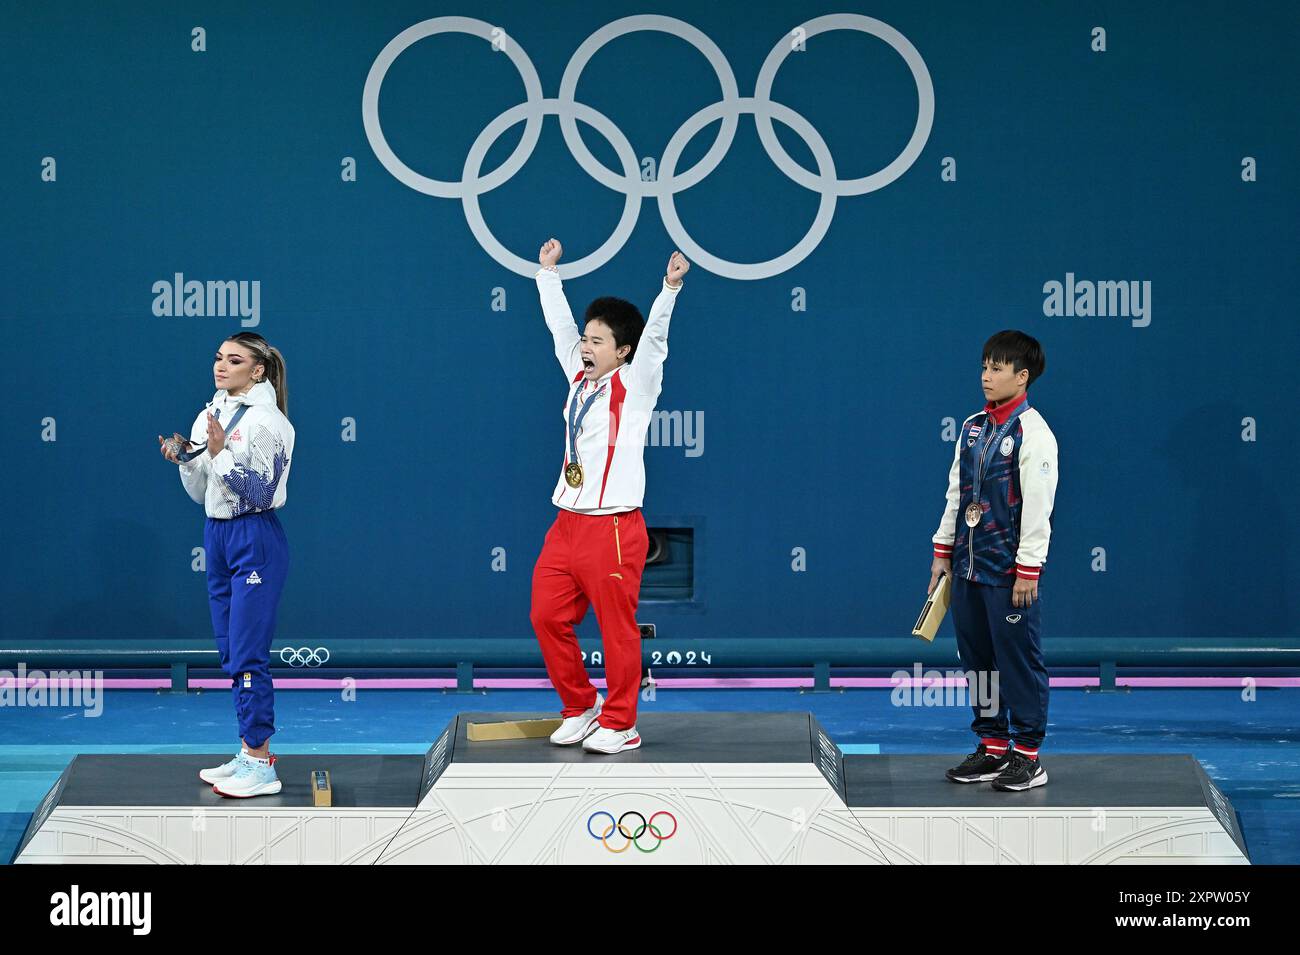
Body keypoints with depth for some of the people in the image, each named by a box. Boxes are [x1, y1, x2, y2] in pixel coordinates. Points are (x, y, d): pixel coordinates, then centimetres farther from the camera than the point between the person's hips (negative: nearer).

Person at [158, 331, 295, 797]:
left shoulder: (267, 421, -12)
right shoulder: (210, 415, 12)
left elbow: (261, 493, -18)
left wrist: (222, 453, -23)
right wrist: (184, 459, 0)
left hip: (256, 541, -9)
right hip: (217, 537, 9)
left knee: (248, 657, -8)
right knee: (233, 655, 11)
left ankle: (261, 767, -4)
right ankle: (250, 755, 18)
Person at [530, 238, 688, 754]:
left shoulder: (633, 385, -4)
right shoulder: (581, 379, 13)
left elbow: (653, 338, -18)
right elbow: (560, 325, 22)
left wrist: (669, 289, -30)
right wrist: (548, 272, 26)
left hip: (612, 528, -7)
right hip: (567, 523, 7)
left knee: (617, 628, -2)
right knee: (547, 616, 8)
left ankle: (619, 725, 7)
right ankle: (579, 708, 23)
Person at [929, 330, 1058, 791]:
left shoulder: (1032, 433, -11)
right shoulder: (972, 427, 10)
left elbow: (1038, 504, -14)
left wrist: (1028, 570, -16)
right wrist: (943, 551, 13)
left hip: (1010, 572, -7)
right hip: (969, 564, 7)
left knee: (1018, 659, -2)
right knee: (977, 658, 12)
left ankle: (1028, 756, 4)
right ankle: (992, 747, 22)